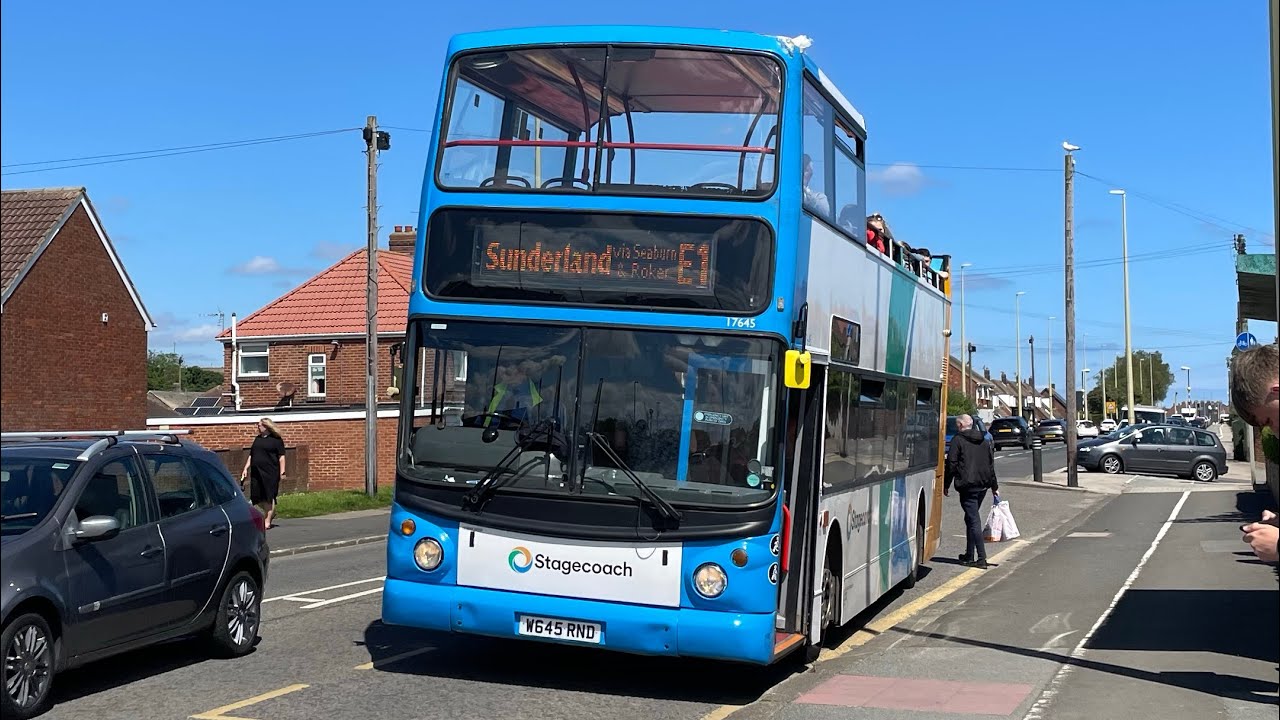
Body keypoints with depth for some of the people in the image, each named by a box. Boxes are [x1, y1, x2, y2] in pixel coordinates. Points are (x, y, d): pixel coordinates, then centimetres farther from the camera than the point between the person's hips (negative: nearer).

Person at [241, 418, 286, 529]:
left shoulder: (276, 440, -2)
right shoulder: (257, 439, 17)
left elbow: (281, 457, -4)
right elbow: (251, 455, 20)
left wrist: (282, 472, -9)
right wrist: (246, 469, 13)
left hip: (270, 473, -6)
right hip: (256, 472, 6)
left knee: (269, 497, -3)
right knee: (257, 497, 4)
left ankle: (268, 521, 5)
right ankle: (271, 513, 25)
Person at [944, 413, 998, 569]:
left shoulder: (958, 440, -4)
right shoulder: (985, 441, 16)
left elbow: (951, 464, -8)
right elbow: (991, 464, 19)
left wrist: (946, 485, -1)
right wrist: (994, 486, 25)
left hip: (967, 486, -7)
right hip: (982, 486, 7)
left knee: (973, 520, -9)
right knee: (971, 519, 19)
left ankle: (982, 558, -16)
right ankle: (969, 555, 23)